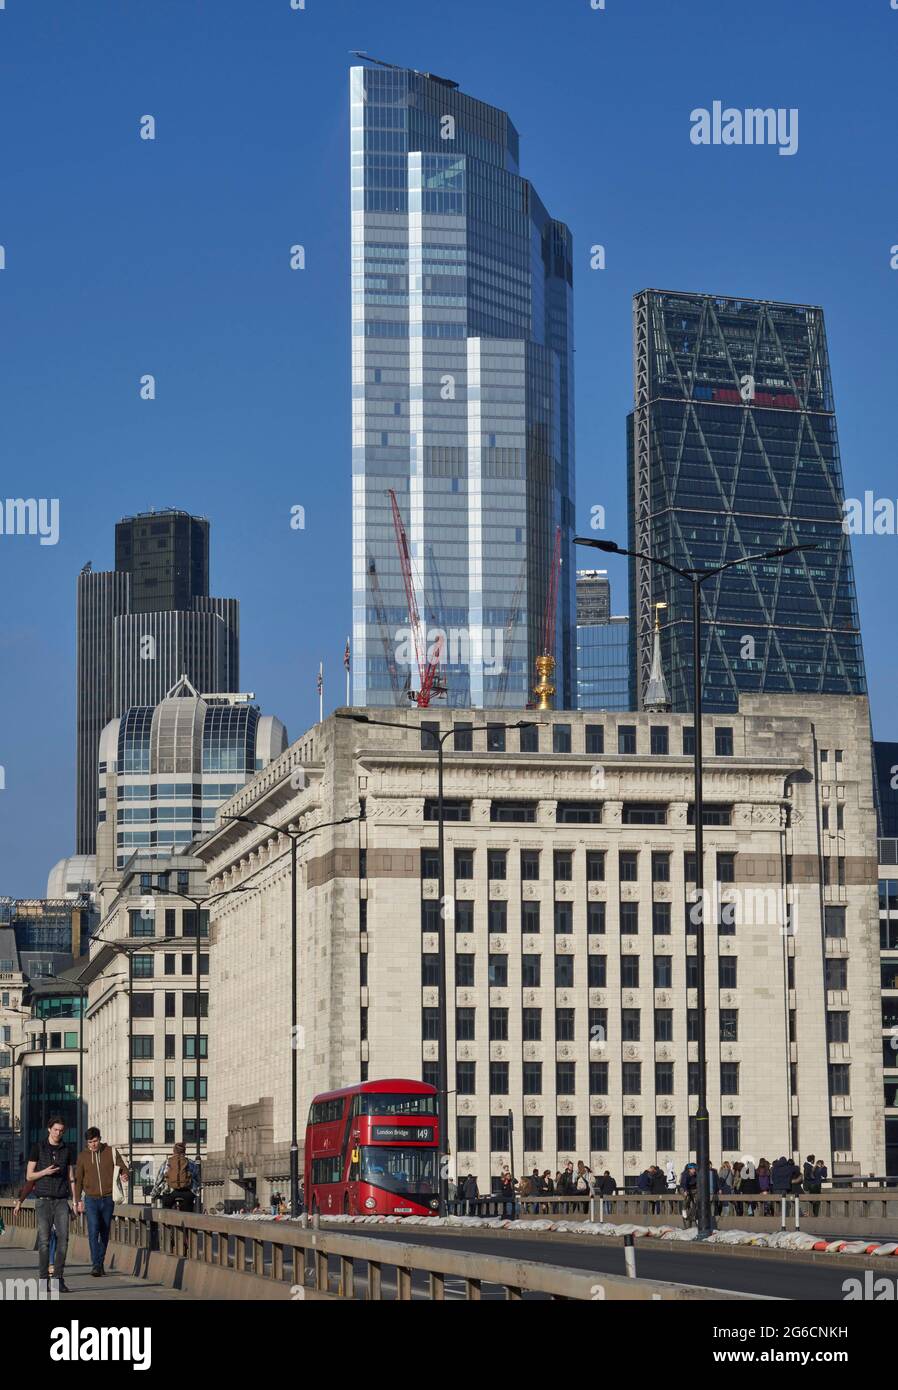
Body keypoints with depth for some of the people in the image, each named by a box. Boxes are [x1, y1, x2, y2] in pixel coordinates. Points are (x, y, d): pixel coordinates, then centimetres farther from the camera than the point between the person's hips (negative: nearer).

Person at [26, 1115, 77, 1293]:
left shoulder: (67, 1149, 9)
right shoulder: (38, 1147, 1)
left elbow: (71, 1177, 12)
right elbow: (29, 1176, 2)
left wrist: (75, 1200, 3)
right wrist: (45, 1172, -17)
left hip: (62, 1200, 2)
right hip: (43, 1200, -2)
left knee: (63, 1238, -8)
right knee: (44, 1240, -4)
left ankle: (59, 1279, -2)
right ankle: (43, 1280, 1)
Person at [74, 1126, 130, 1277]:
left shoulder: (111, 1152, 1)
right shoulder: (83, 1156, 3)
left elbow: (122, 1166, 1)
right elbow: (78, 1179, 10)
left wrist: (125, 1174, -24)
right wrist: (78, 1200, 7)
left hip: (108, 1199, 1)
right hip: (91, 1199, -1)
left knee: (105, 1232, 8)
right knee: (93, 1231, -14)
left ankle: (101, 1263, 19)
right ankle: (95, 1265, -17)